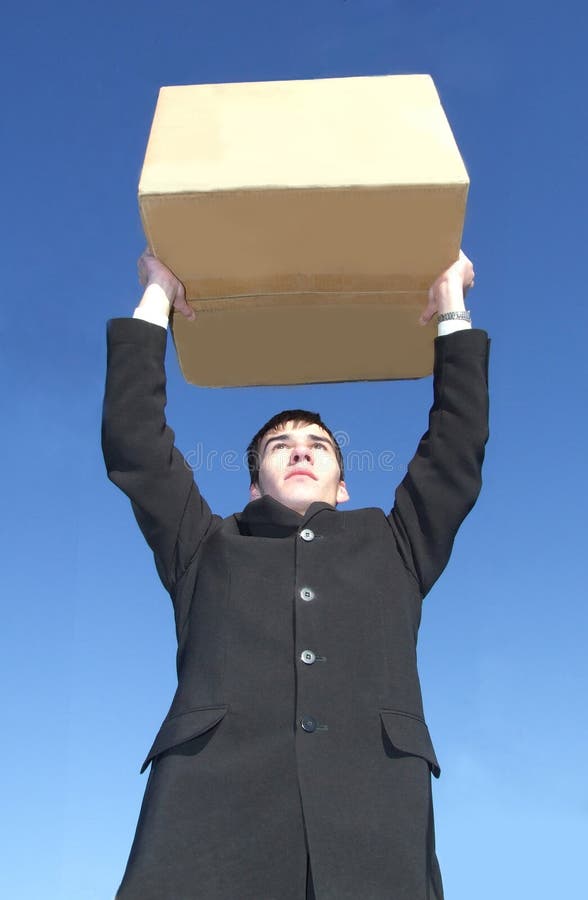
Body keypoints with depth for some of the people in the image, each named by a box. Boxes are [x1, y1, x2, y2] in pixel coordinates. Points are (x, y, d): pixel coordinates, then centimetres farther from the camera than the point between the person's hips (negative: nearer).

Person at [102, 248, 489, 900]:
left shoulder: (393, 547, 30)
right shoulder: (207, 548, 27)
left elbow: (457, 446, 28)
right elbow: (135, 442, 24)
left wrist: (452, 311, 35)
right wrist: (157, 299, 30)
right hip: (211, 798, 0)